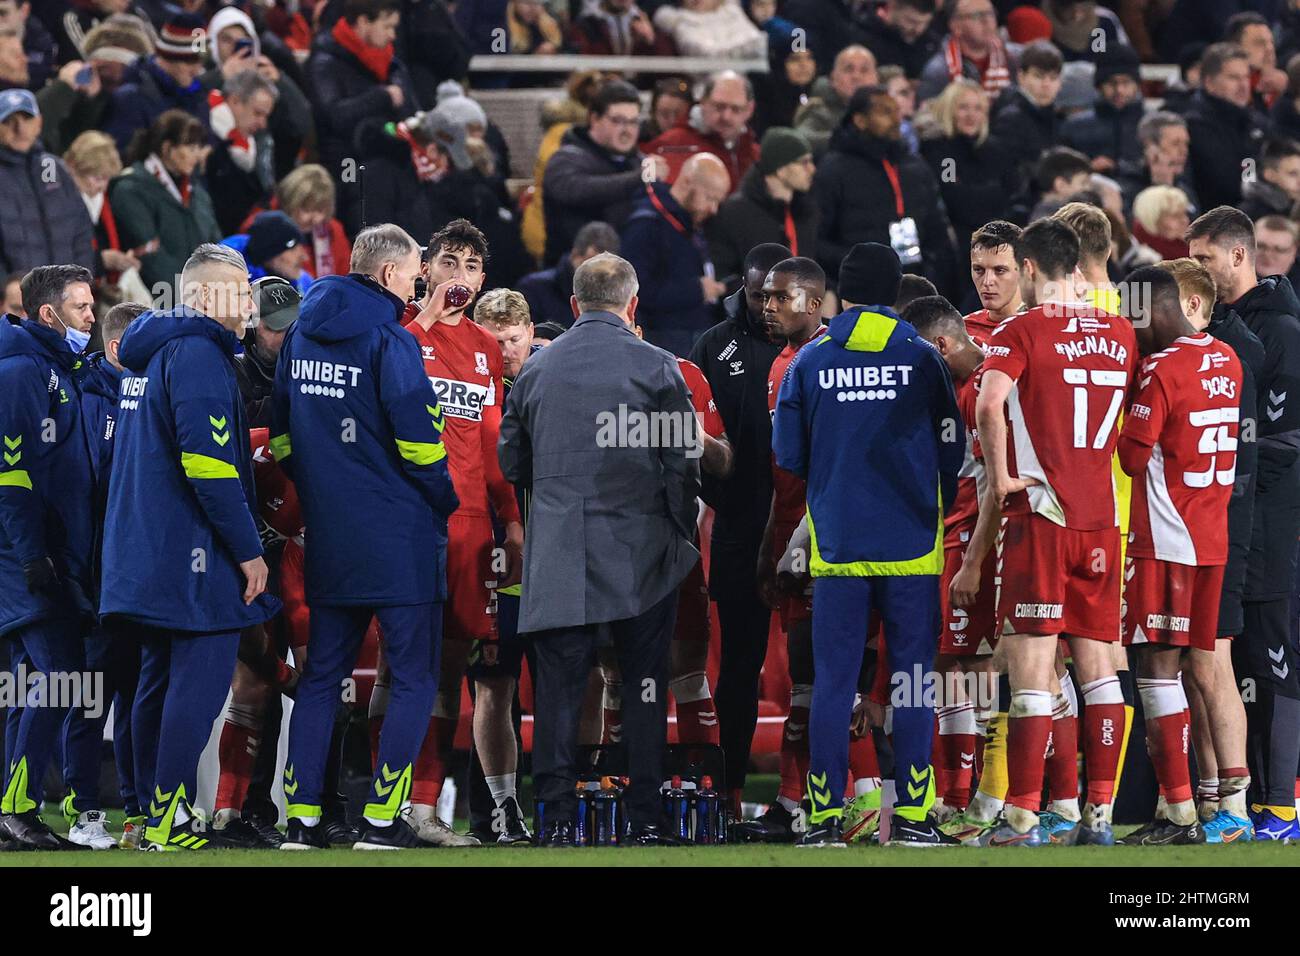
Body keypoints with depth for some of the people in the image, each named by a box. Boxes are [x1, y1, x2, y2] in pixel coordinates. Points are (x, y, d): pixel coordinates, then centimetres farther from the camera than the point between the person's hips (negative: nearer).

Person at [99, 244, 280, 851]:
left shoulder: (148, 355, 19)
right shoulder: (198, 352, -13)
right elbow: (209, 459, -21)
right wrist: (248, 549, -16)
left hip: (143, 547, 10)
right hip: (192, 552, -10)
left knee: (161, 677, 14)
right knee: (200, 680, -9)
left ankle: (151, 814, 17)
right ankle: (170, 819, -13)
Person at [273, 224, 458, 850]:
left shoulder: (300, 337, 9)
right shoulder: (388, 340, -13)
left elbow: (281, 435, 14)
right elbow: (418, 440, -16)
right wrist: (444, 500, 1)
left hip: (328, 539, 7)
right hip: (399, 537, -7)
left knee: (321, 674, 12)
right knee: (414, 678, 1)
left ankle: (301, 818, 7)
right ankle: (382, 819, -4)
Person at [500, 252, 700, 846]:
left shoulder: (536, 368, 5)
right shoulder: (656, 368, -4)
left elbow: (511, 462, 11)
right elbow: (682, 465, -5)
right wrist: (682, 533, 8)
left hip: (558, 553, 2)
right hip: (639, 554, -2)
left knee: (560, 684, 4)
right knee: (645, 684, 5)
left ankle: (557, 818, 0)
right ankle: (646, 816, 5)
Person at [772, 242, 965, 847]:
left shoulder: (810, 363, 0)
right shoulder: (922, 359, -1)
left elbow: (788, 457, 4)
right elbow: (952, 450, 2)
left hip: (836, 545, 1)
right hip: (912, 547, -1)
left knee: (832, 682, 3)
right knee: (913, 680, 4)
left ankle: (825, 817, 1)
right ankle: (912, 814, 1)